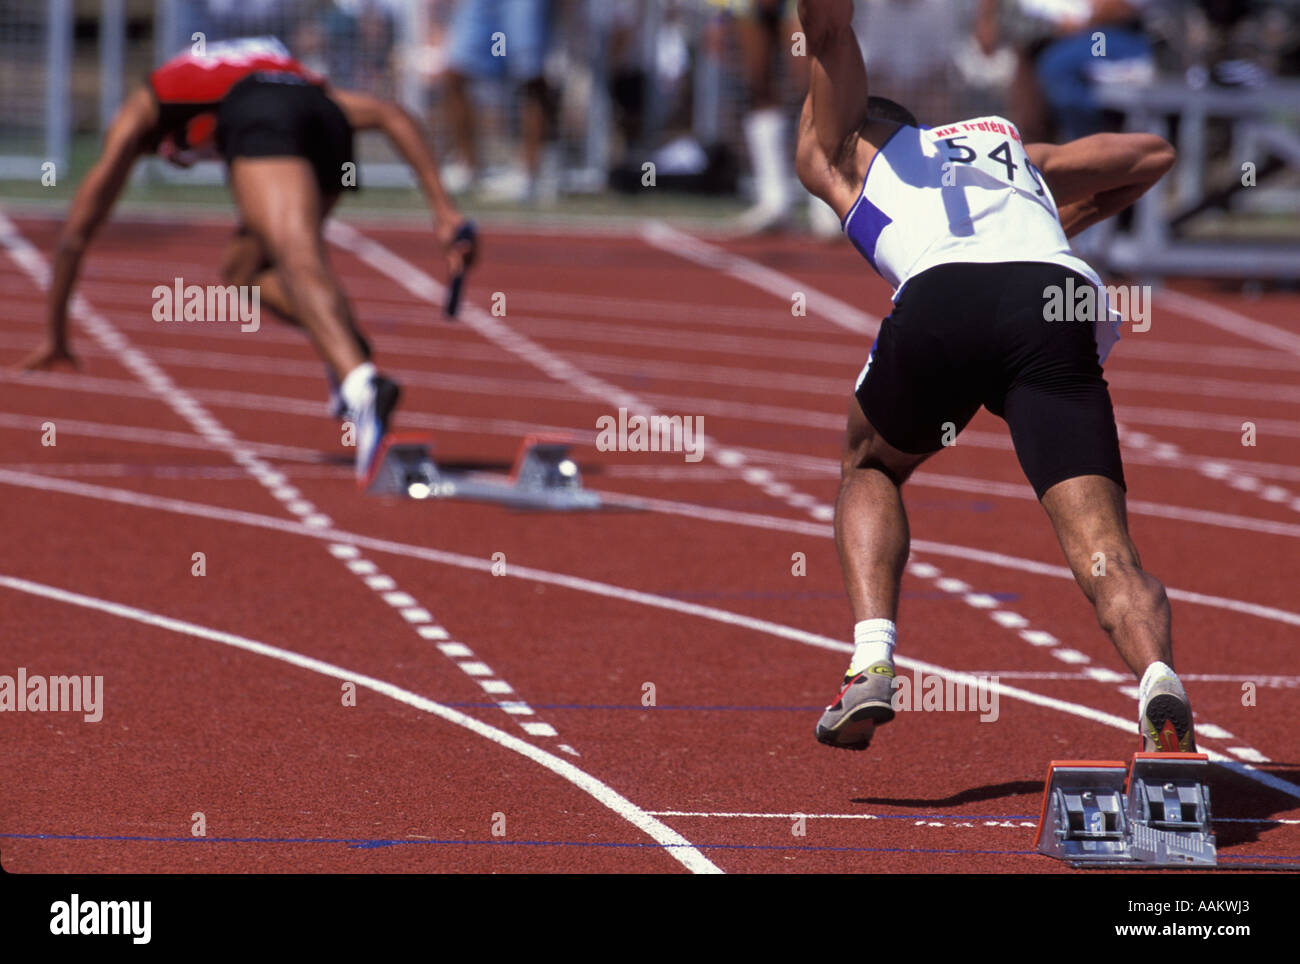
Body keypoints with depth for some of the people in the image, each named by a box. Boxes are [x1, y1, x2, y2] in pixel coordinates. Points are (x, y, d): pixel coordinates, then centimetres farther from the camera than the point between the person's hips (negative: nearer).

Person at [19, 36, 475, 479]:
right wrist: (443, 208, 20)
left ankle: (362, 384, -53)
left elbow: (76, 232, 39)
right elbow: (389, 115, 28)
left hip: (261, 123, -4)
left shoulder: (142, 110, 37)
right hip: (328, 121, 4)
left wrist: (56, 334, 49)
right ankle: (347, 347, -4)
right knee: (242, 269, 23)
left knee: (299, 267, -25)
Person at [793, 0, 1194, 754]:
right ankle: (1158, 678, -40)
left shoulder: (837, 160, 34)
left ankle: (872, 663, 9)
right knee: (1105, 553, -9)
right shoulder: (1009, 143, 42)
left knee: (870, 471, 29)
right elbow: (1152, 154, 50)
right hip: (1059, 302, 1)